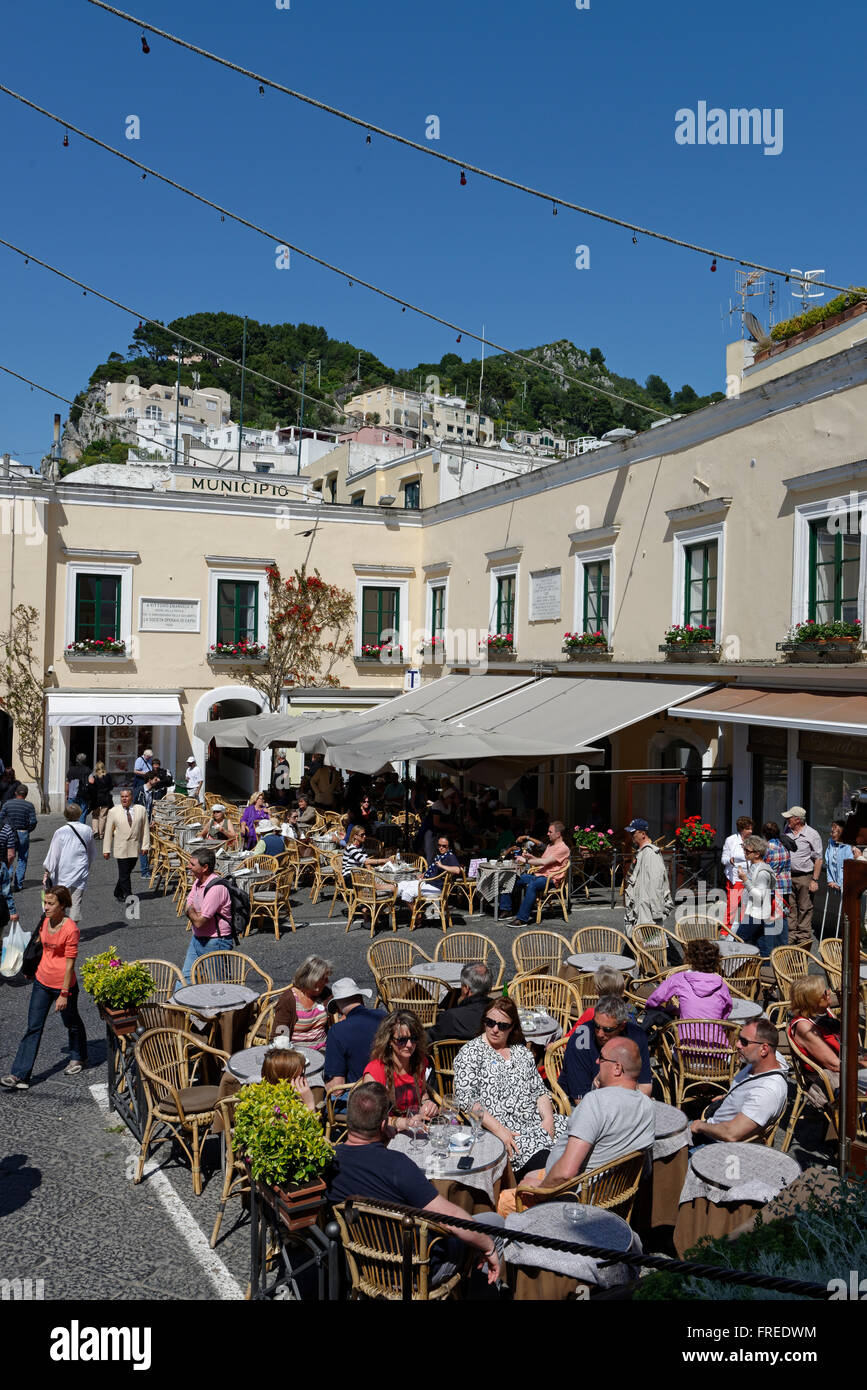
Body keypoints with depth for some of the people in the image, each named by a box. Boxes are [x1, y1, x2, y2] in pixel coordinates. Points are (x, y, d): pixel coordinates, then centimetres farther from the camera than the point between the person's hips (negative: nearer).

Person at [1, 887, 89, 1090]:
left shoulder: (70, 929, -22)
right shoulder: (45, 922, -1)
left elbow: (70, 963, -20)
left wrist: (64, 994, -19)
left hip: (63, 985, -6)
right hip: (42, 982, 6)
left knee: (71, 1023, 16)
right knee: (33, 1027, 4)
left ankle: (78, 1058, 41)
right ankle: (19, 1076, 4)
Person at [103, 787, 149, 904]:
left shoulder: (141, 810, 4)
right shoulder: (113, 812, 0)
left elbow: (145, 829, 7)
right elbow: (108, 832, 1)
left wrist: (145, 845, 1)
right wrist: (106, 850, -1)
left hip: (135, 848, 2)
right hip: (121, 849, -2)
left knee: (127, 871, 10)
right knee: (124, 873, -5)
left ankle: (118, 893, 28)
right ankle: (127, 896, 0)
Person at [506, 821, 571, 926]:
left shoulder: (563, 848, -10)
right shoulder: (550, 845, 22)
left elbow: (544, 862, -19)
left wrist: (526, 861, -15)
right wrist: (531, 857, 10)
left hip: (551, 878, -9)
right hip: (539, 874, 10)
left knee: (532, 885, -36)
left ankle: (522, 919, -37)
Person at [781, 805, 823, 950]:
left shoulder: (812, 835, -10)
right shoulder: (787, 830, 7)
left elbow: (818, 859, -8)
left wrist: (815, 880, -11)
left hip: (804, 877, -5)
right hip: (788, 876, 5)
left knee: (804, 908, 1)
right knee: (790, 907, 7)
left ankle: (804, 938, 9)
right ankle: (791, 937, 15)